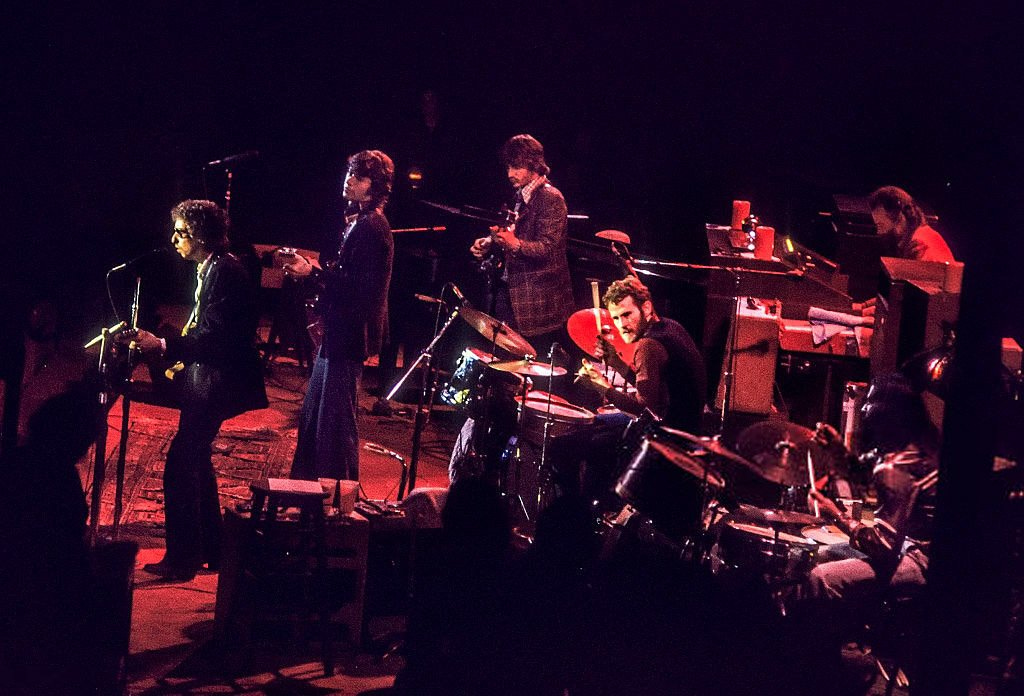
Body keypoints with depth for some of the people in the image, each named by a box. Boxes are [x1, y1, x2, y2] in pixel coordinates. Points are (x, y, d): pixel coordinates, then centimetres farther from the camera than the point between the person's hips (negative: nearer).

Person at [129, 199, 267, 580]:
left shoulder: (225, 272, -18)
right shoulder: (209, 268, 13)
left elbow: (215, 337, -25)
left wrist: (163, 346, -25)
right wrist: (179, 357, 11)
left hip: (217, 384, -11)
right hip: (204, 378, 11)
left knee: (181, 464, -11)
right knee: (194, 461, 18)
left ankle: (182, 557, -5)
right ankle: (210, 548, 28)